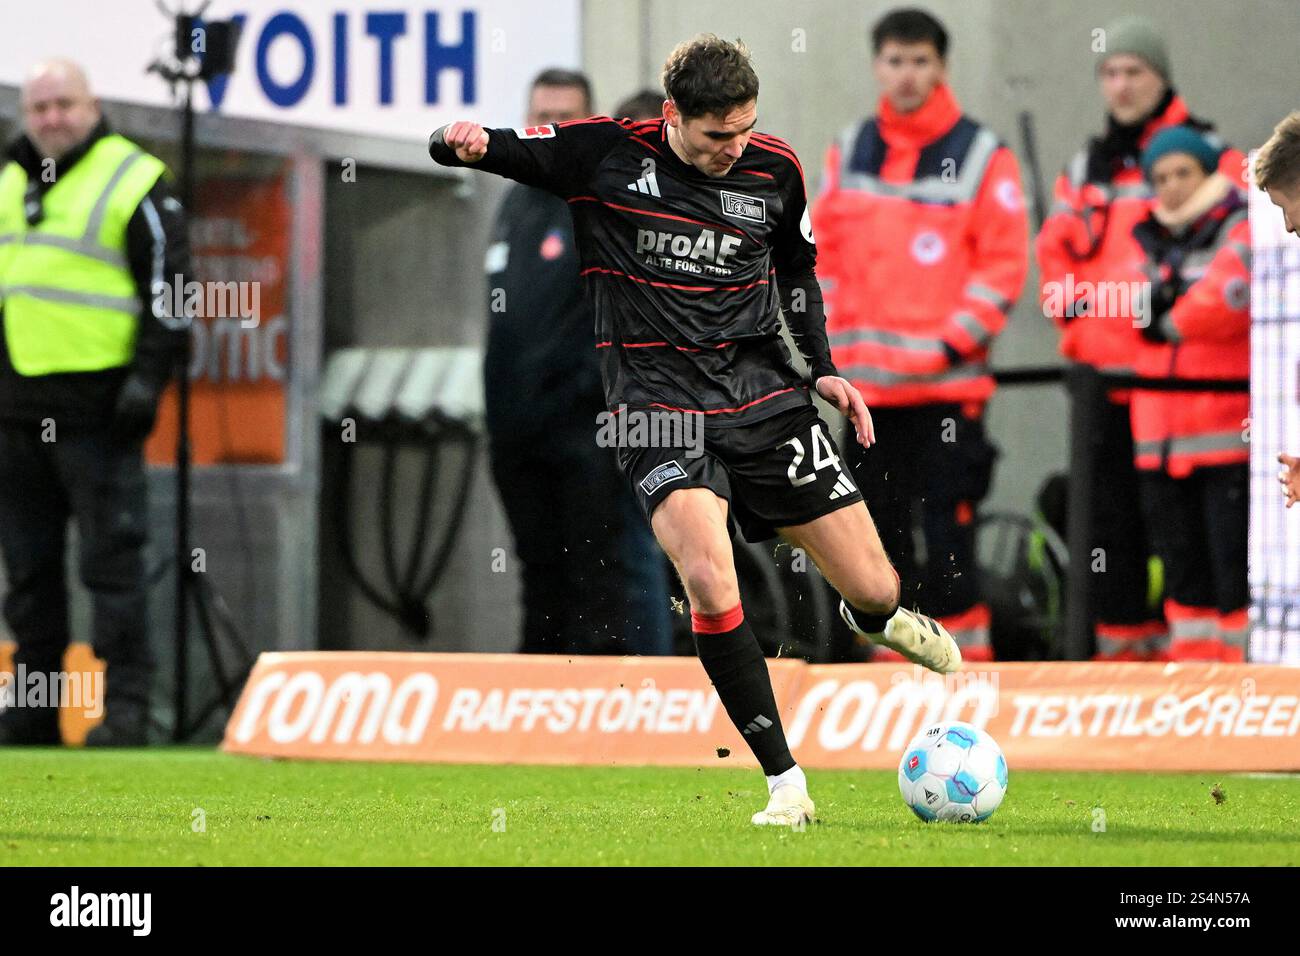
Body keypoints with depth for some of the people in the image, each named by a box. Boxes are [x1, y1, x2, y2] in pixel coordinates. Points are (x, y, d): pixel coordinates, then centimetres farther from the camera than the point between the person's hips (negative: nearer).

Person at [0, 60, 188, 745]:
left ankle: (126, 706, -5)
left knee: (111, 559, -7)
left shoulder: (134, 182, -4)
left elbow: (169, 290, -6)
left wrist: (149, 377, -14)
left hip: (97, 411, -7)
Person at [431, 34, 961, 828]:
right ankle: (786, 784, -14)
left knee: (873, 587, 3)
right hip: (660, 406, -3)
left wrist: (823, 368, 11)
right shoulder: (604, 154, -6)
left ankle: (874, 618, 45)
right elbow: (479, 148, -1)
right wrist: (461, 139, -25)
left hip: (764, 397, 3)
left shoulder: (776, 169, 2)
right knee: (712, 587, -26)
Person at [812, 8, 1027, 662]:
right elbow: (823, 252, 16)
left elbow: (1005, 261, -5)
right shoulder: (849, 154, 12)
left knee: (947, 534, -9)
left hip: (947, 385, -5)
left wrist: (952, 343, -12)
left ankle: (965, 666, -5)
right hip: (867, 385, 5)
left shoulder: (981, 157, -2)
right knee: (879, 534, 8)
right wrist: (834, 338, 5)